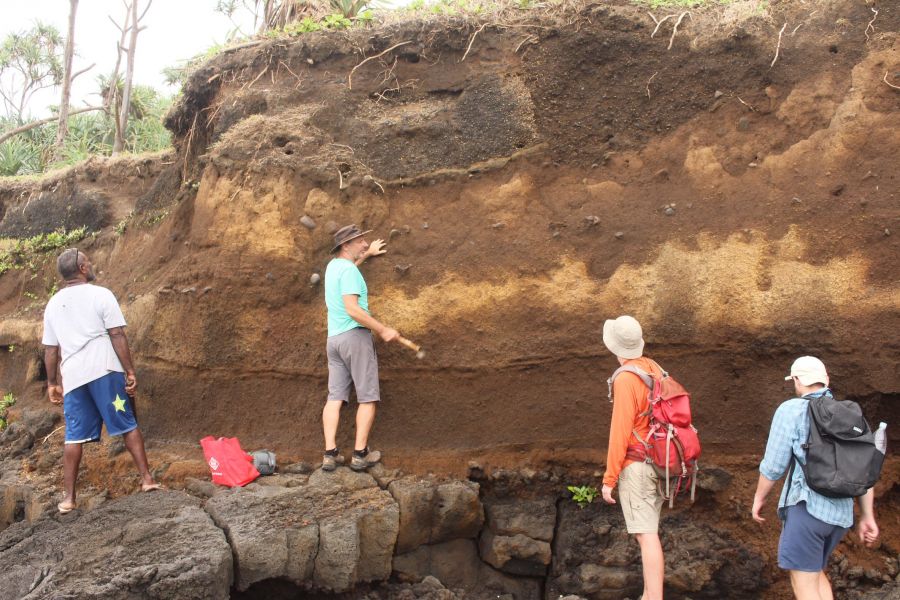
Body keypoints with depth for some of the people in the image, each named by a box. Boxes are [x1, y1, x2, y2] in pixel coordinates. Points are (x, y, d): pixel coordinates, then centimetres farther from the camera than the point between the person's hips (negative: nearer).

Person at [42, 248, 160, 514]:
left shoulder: (53, 304, 12)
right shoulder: (101, 295, -2)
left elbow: (50, 350, 13)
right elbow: (118, 337, -7)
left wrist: (52, 383, 20)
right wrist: (130, 371, -5)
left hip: (72, 377, 4)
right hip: (104, 371, -4)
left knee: (74, 436, 7)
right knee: (128, 425, 5)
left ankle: (69, 497, 8)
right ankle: (147, 479, 4)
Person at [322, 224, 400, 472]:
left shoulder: (333, 266, 16)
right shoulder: (349, 270, -11)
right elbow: (352, 309, -21)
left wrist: (367, 254, 52)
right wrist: (383, 330, -17)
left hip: (334, 338, 8)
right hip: (355, 334, -8)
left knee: (335, 397, 2)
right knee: (367, 397, -2)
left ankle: (330, 454, -4)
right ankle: (360, 454, -5)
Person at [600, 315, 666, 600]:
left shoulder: (625, 379, -18)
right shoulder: (655, 371, 9)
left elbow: (620, 432, -20)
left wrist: (609, 478, -15)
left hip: (635, 467, -9)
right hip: (657, 465, 9)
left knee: (646, 536, -10)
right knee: (649, 532, 16)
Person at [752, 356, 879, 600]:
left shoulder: (791, 410, -6)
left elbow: (774, 465, -8)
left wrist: (759, 497, 7)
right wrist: (867, 517, 13)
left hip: (807, 507, -7)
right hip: (840, 513, 7)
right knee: (815, 572, 25)